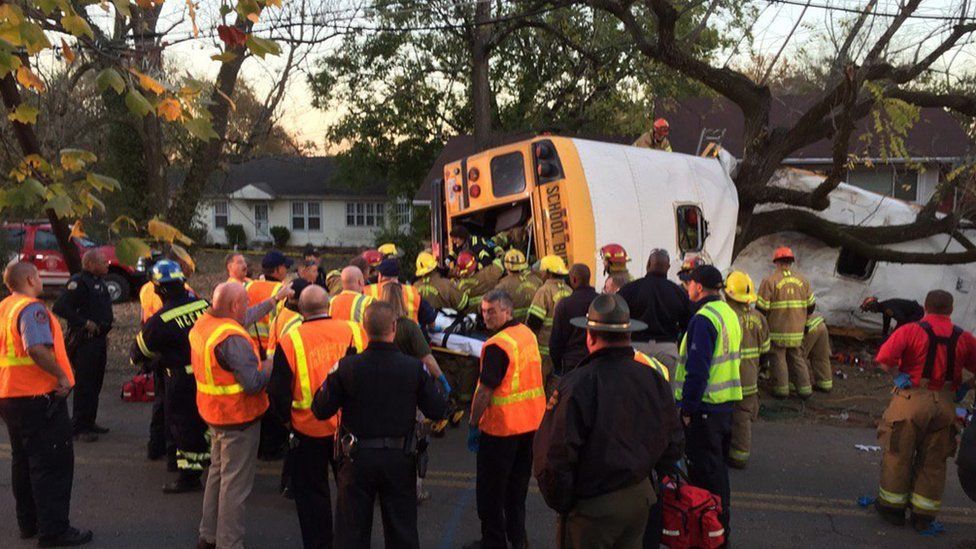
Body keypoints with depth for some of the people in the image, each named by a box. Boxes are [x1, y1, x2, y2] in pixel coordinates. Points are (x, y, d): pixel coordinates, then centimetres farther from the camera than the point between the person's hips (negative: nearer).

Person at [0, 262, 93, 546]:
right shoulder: (32, 308, -17)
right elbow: (37, 349, -30)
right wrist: (62, 376, -21)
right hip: (39, 397, -9)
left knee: (23, 462, 18)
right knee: (53, 465, -1)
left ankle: (28, 523, 28)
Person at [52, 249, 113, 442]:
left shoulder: (99, 283, 16)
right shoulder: (78, 282, -14)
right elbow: (59, 308, -22)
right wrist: (85, 323, -21)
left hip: (99, 339, 9)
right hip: (85, 341, -9)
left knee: (96, 383, 14)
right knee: (84, 385, -5)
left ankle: (90, 422, 25)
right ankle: (80, 427, 2)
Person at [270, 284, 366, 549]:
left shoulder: (289, 341, -13)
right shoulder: (355, 331, -8)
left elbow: (278, 391, -8)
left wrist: (286, 419, 10)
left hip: (308, 429, -2)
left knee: (311, 492, 17)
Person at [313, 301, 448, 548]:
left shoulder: (345, 367, -15)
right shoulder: (415, 368, -13)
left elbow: (321, 411, -8)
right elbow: (438, 411, -7)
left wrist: (325, 386, 10)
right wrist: (436, 385, 11)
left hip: (357, 458, 0)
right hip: (400, 459, 1)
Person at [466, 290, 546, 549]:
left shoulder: (497, 345, -22)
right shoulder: (528, 334, 3)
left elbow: (485, 392, -23)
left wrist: (473, 424, -13)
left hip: (501, 428, -8)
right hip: (532, 422, 8)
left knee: (490, 489, 8)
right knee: (518, 483, 21)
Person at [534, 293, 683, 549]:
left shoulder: (576, 385, -23)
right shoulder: (655, 379, -5)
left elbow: (554, 457, -21)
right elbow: (673, 444, 6)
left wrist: (560, 503, -6)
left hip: (592, 507, -5)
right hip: (641, 498, 6)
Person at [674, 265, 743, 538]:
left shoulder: (704, 319, -19)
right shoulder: (729, 313, 11)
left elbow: (697, 368, -23)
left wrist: (687, 407, -16)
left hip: (705, 405, -9)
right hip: (726, 402, 10)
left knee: (705, 470, 1)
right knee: (718, 466, 19)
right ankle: (721, 524, 31)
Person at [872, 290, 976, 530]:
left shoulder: (910, 331, -10)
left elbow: (884, 360, -20)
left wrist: (898, 373, -3)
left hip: (912, 400, -3)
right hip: (945, 403, 4)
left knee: (898, 455, 11)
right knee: (934, 462, 14)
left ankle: (892, 506, 23)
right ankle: (923, 515, 23)